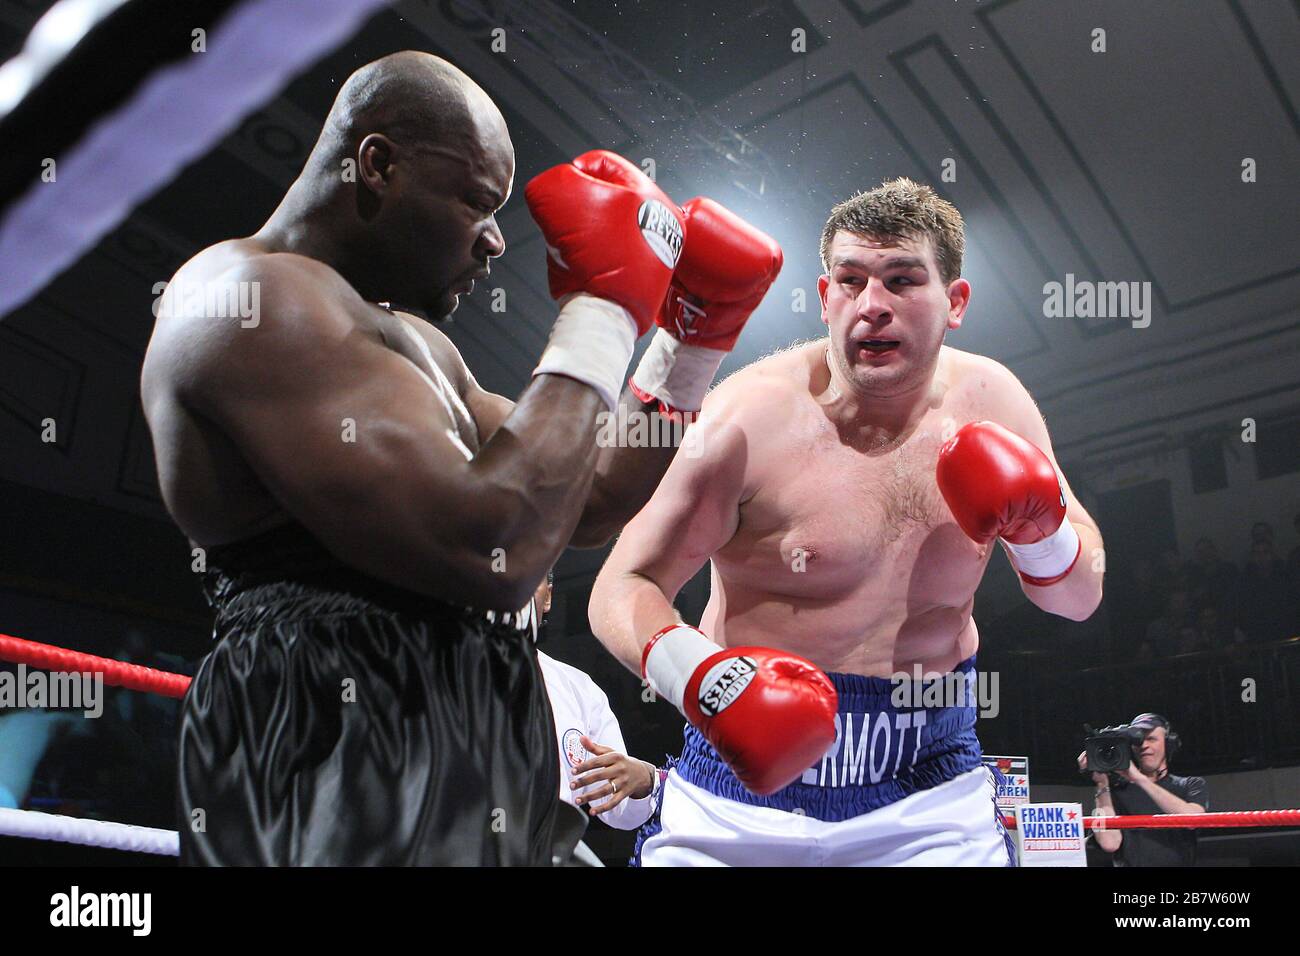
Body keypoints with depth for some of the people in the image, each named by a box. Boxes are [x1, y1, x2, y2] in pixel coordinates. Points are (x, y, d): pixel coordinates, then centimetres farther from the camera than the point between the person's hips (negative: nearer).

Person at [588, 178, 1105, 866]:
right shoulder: (752, 417, -16)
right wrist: (698, 678, -32)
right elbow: (624, 588, -12)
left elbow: (1081, 600, 7)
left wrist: (1039, 529, -15)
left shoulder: (990, 405, -2)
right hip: (745, 792, -2)